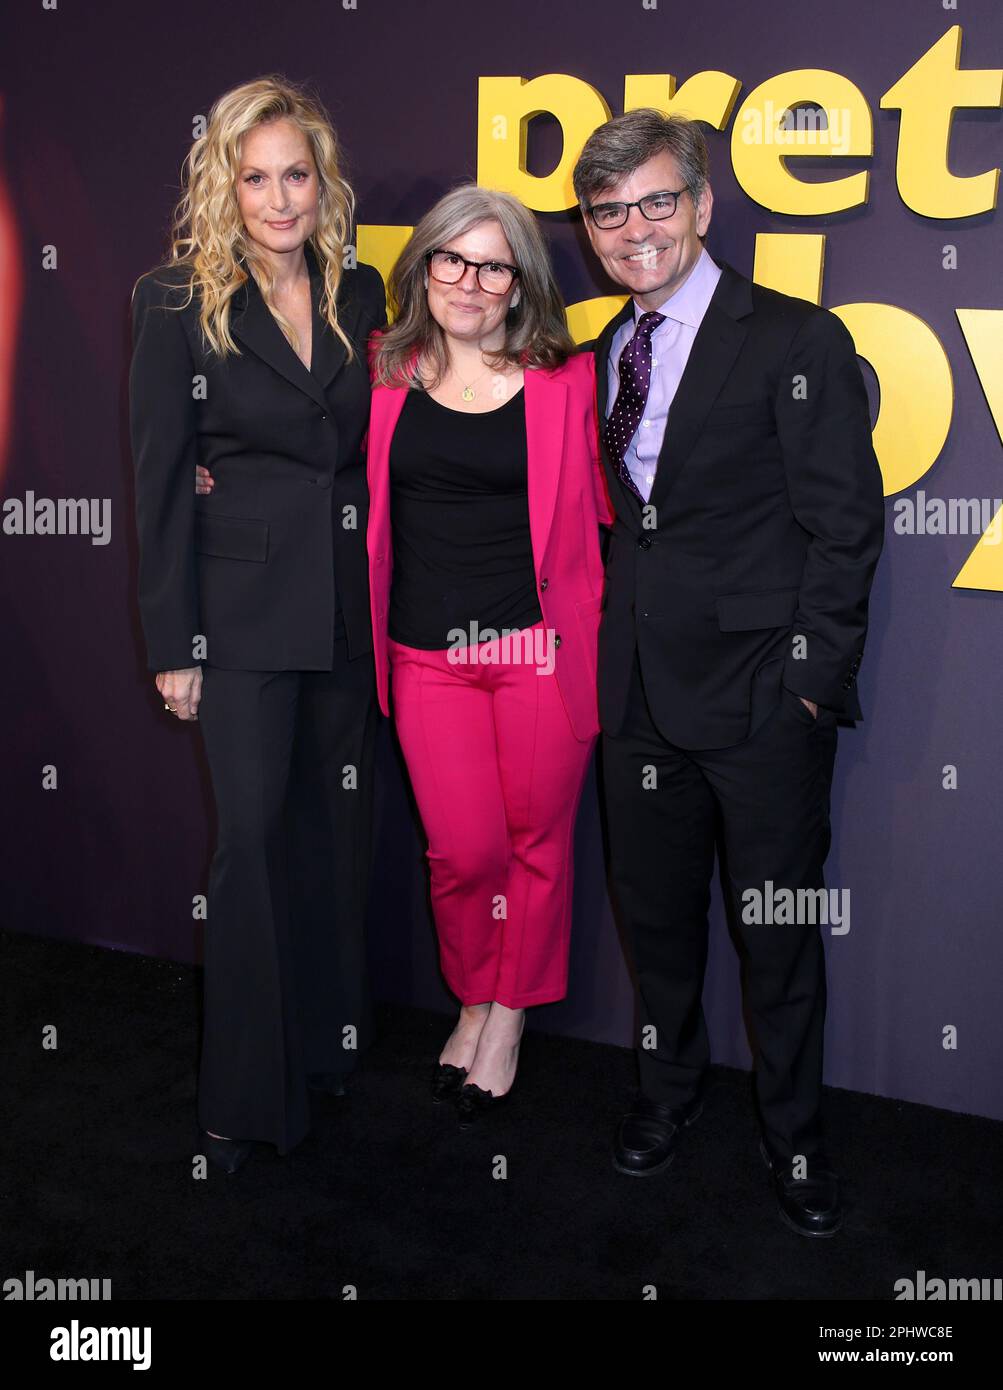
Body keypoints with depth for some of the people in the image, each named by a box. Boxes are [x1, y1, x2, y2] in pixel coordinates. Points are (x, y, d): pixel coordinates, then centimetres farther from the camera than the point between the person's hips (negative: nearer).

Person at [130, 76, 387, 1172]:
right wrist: (173, 641, -7)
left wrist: (391, 605, 3)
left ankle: (329, 1042, 30)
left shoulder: (360, 296, 8)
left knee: (336, 825, 12)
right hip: (244, 607, -3)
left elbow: (378, 450, 13)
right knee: (254, 834, -4)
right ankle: (245, 1091, 12)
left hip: (350, 606, 4)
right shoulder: (177, 303, -2)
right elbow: (160, 482, -4)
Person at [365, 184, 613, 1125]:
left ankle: (510, 1017, 29)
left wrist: (595, 635, 0)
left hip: (538, 647, -1)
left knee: (536, 841, 7)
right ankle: (472, 1001, 29)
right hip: (427, 656, 1)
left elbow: (592, 516, 6)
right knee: (463, 852, 1)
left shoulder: (563, 380, 3)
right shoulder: (384, 376, 8)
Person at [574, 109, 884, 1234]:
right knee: (654, 913, 18)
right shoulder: (597, 358, 11)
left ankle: (792, 1135, 31)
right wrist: (603, 652, 4)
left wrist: (812, 682, -12)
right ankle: (668, 1087, 41)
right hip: (639, 697, 5)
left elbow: (843, 527, -9)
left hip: (764, 705, -5)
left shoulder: (798, 342, -7)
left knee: (780, 934, 9)